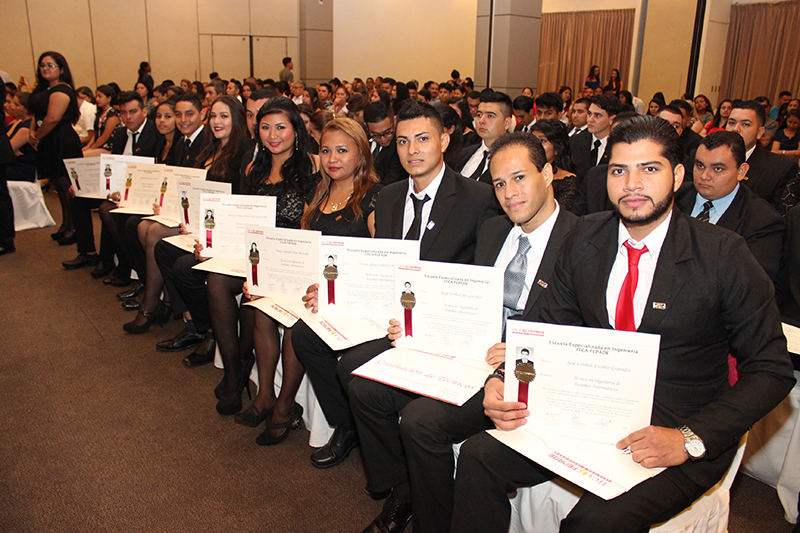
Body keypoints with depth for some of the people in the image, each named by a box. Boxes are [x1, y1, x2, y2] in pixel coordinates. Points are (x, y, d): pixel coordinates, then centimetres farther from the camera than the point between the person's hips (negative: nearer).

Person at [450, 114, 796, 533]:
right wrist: (502, 381, -13)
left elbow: (771, 370, -6)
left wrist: (689, 439, -19)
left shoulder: (722, 255, -9)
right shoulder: (585, 239, 3)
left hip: (676, 433, -3)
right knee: (478, 456, -15)